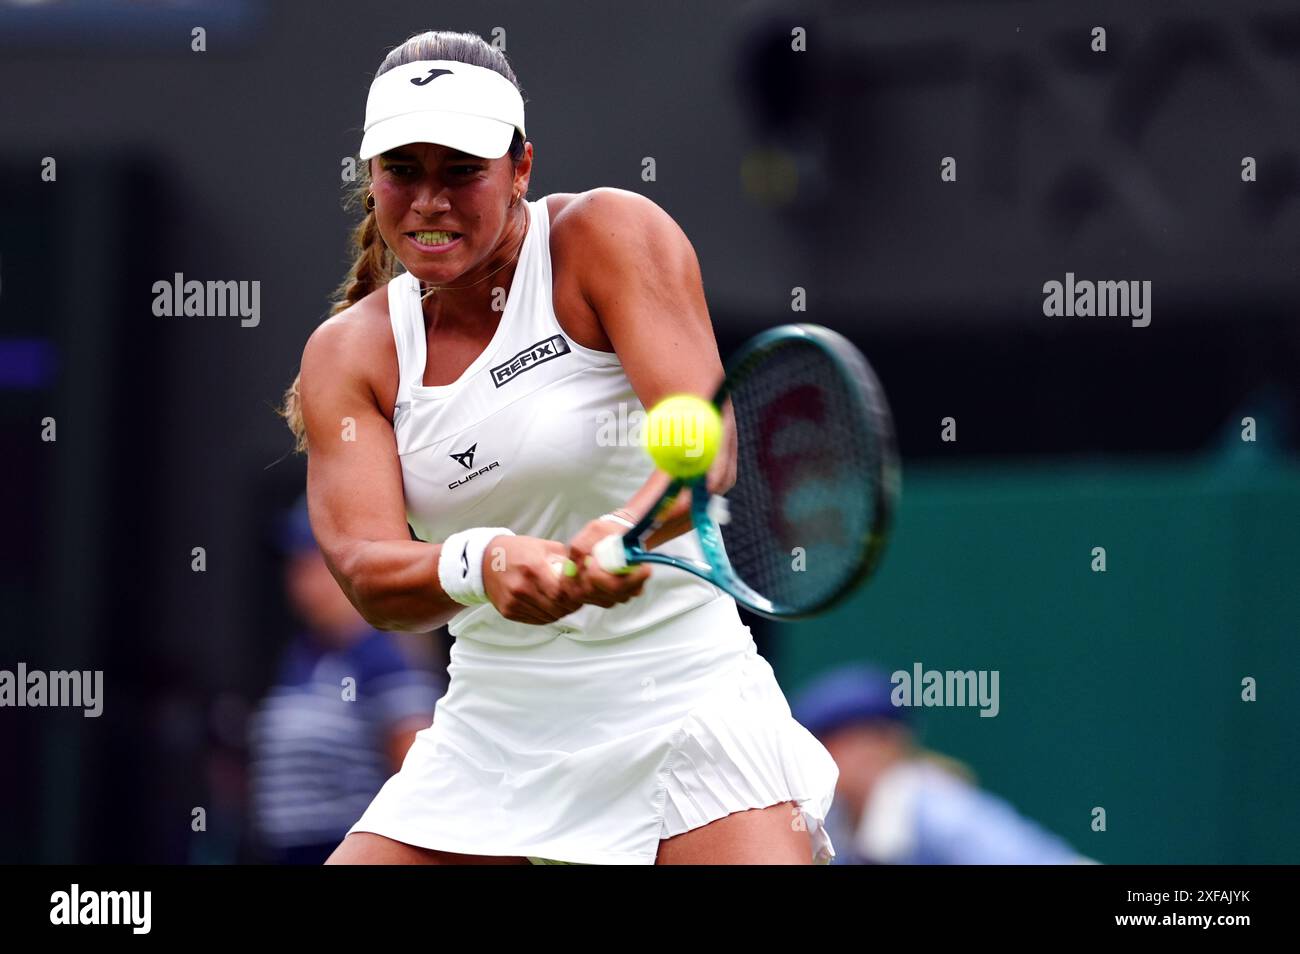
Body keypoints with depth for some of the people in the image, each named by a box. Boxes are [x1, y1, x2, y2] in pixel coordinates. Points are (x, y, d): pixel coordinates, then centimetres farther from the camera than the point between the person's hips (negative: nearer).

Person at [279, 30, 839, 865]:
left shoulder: (610, 235, -8)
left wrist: (626, 532, -42)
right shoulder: (347, 354, 2)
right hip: (494, 725, 4)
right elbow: (364, 569, -11)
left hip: (680, 695, -4)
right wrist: (477, 567, -33)